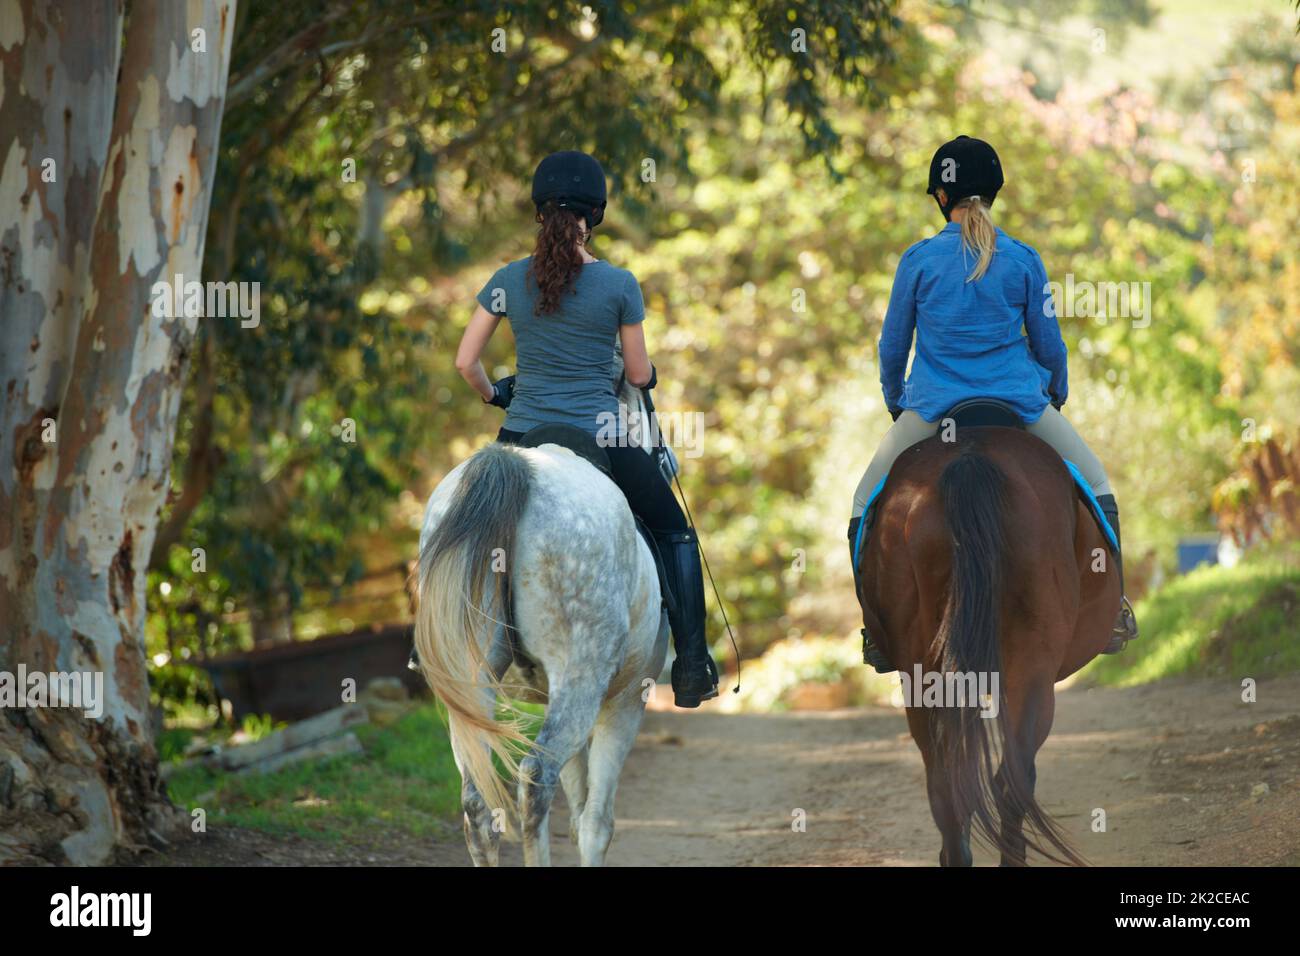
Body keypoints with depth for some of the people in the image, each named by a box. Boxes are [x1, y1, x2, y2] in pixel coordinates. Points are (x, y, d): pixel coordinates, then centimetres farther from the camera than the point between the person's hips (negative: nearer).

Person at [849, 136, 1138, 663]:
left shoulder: (919, 259, -3)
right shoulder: (1023, 259, -1)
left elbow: (892, 347, 6)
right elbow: (1050, 346, 7)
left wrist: (895, 402, 24)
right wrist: (1056, 396, 26)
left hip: (932, 407, -1)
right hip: (1019, 399, 1)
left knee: (867, 503, 15)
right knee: (1096, 487, 19)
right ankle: (1113, 612, 13)